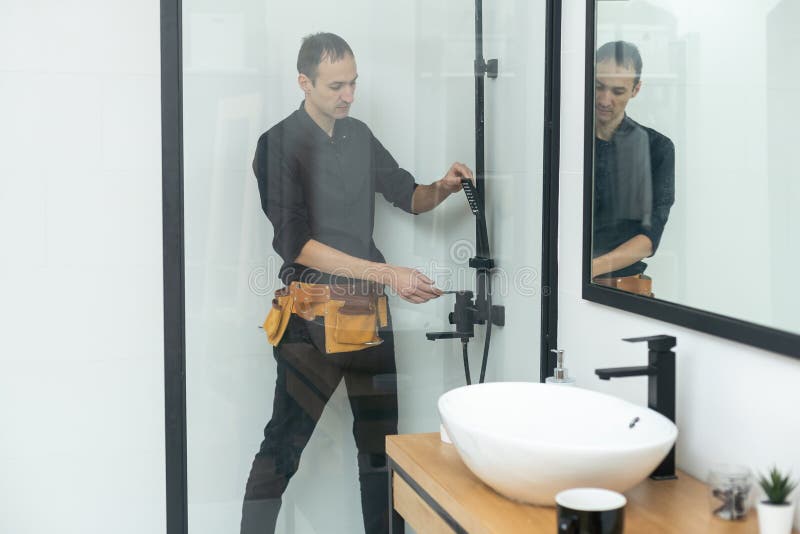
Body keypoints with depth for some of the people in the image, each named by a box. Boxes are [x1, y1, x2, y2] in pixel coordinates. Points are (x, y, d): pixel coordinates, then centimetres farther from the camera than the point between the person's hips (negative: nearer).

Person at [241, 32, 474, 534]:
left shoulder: (360, 135, 9)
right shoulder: (280, 144, -9)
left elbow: (409, 196, 21)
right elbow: (296, 243, -17)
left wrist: (443, 187, -4)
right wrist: (388, 274, -24)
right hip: (313, 315, -6)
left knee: (380, 441, 9)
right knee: (284, 445, -5)